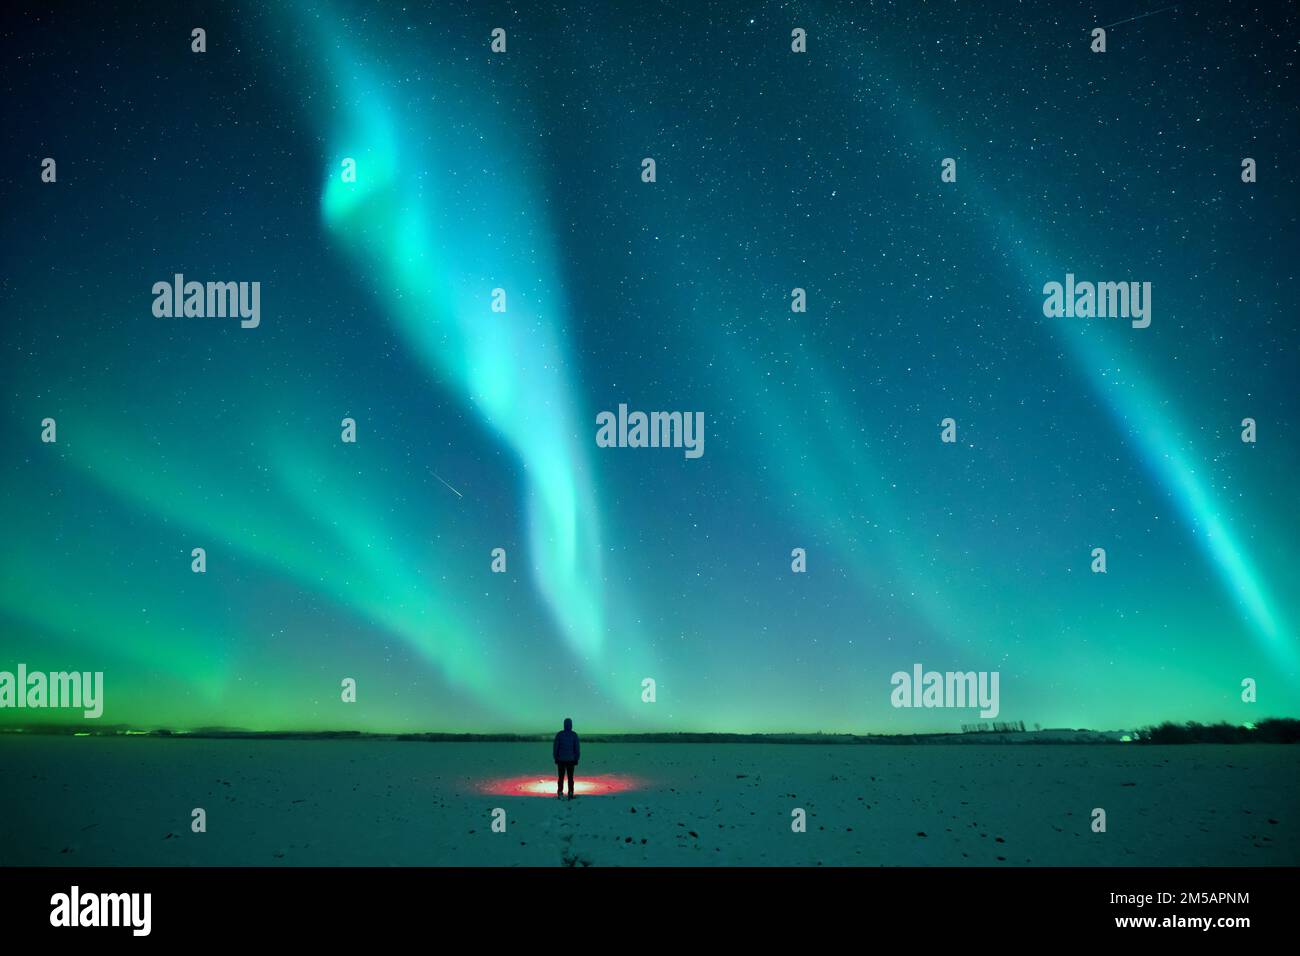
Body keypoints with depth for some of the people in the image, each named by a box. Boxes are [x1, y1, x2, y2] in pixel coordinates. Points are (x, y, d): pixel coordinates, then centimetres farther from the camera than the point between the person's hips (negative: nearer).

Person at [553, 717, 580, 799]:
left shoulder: (559, 734, -5)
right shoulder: (574, 735, -5)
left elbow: (555, 747, -4)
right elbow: (577, 748, -5)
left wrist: (555, 758, 5)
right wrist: (576, 760, 3)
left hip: (561, 759, 0)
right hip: (571, 760, 0)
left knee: (561, 777, 9)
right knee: (570, 778, 7)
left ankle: (560, 792, -4)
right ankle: (570, 794, 2)